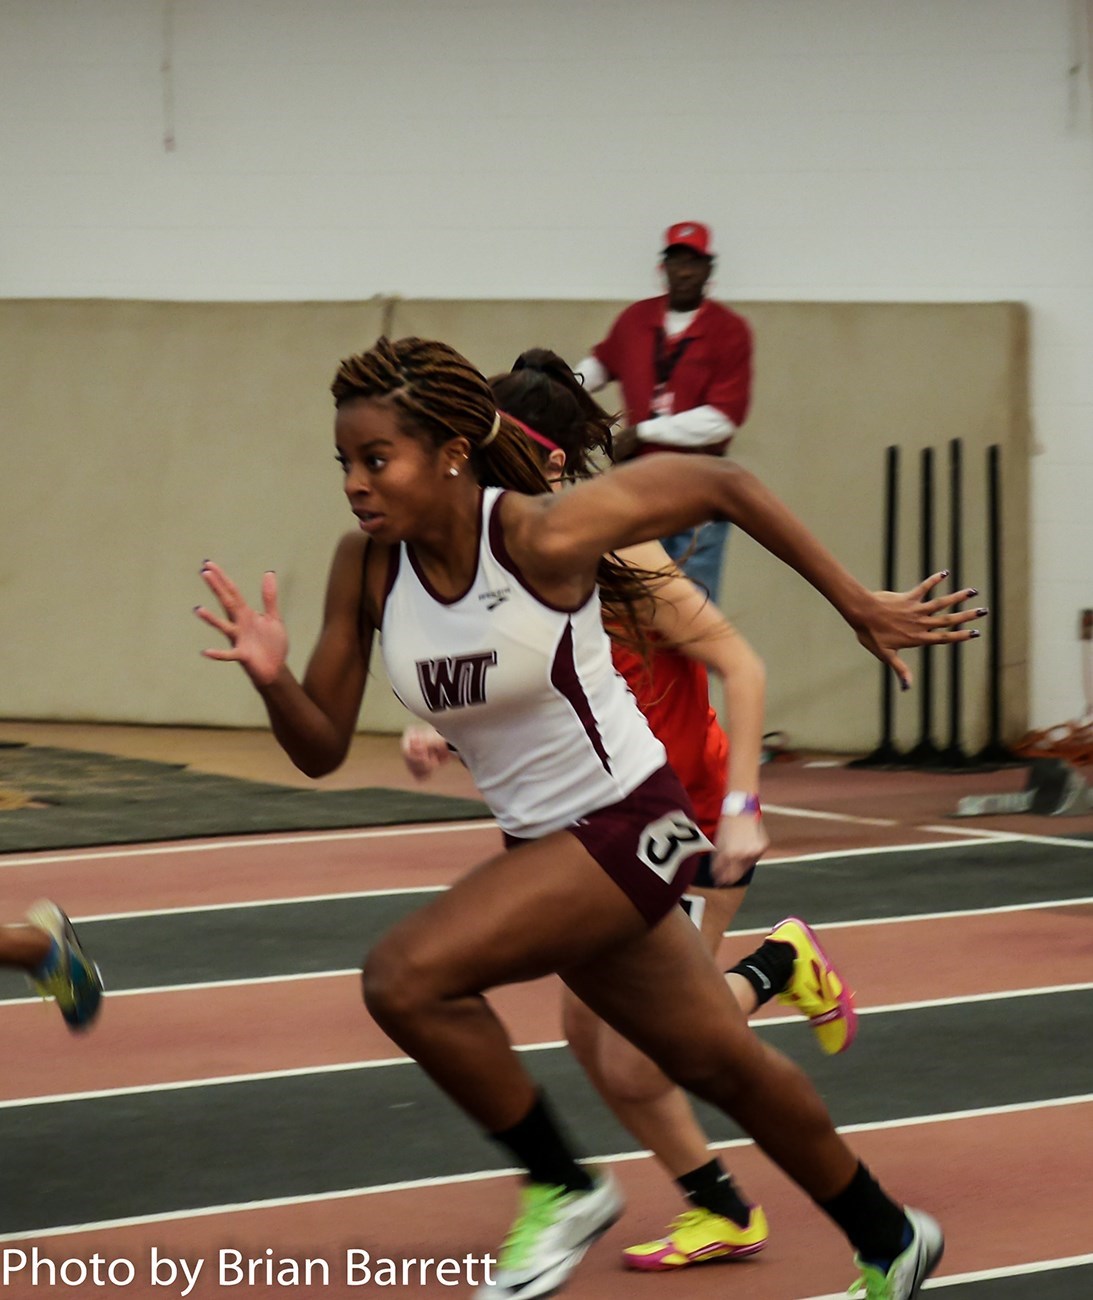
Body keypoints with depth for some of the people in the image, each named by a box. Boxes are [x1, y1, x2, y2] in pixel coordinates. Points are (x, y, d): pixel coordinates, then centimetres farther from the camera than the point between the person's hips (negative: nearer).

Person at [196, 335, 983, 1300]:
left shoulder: (542, 534, -24)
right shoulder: (366, 567, -7)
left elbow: (725, 487, -13)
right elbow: (322, 749, -2)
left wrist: (859, 605, -7)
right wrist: (270, 677, -23)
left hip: (631, 822, -7)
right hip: (541, 839, 7)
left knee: (407, 976, -23)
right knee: (720, 1064, 21)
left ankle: (563, 1191, -3)